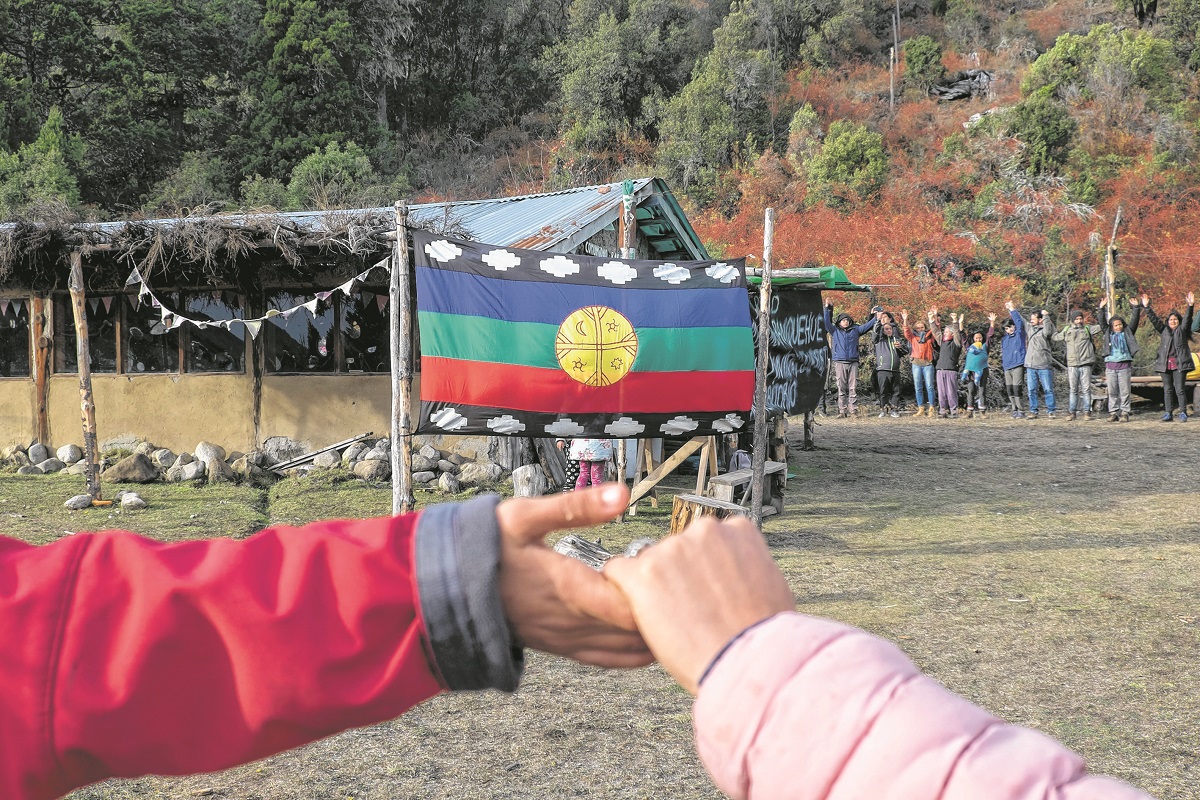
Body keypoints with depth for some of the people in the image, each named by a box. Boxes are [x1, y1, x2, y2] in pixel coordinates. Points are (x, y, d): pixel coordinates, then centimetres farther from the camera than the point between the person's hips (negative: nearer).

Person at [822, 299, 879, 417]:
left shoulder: (855, 330, 18)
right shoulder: (835, 331, 14)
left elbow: (867, 325, 18)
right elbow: (826, 322, 6)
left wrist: (876, 318, 7)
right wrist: (827, 308, -2)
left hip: (853, 363, 1)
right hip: (840, 363, -1)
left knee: (853, 388, -2)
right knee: (841, 388, -2)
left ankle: (853, 410, -3)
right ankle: (842, 411, -1)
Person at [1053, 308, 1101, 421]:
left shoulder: (1087, 329, 9)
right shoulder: (1066, 330, 14)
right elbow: (1056, 337, 28)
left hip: (1085, 364, -1)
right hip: (1072, 365, 1)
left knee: (1086, 389, -1)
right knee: (1073, 390, 5)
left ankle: (1087, 412, 4)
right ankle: (1072, 412, 8)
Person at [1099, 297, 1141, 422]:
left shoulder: (1127, 332, 10)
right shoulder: (1108, 333, 14)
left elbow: (1134, 320, 3)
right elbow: (1102, 322, 7)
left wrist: (1136, 308, -7)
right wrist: (1102, 309, -2)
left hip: (1124, 365, -2)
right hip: (1110, 365, 2)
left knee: (1125, 391, -2)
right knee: (1112, 391, 4)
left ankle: (1125, 413, 0)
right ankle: (1113, 412, 9)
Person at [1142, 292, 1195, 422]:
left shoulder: (1182, 330, 9)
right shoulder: (1164, 330, 15)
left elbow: (1188, 318, -5)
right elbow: (1154, 319, 10)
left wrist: (1190, 306, -19)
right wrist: (1146, 307, 1)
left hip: (1179, 364, -3)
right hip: (1165, 364, 3)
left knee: (1179, 389, -7)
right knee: (1167, 389, 5)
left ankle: (1183, 413, -2)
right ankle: (1168, 413, 7)